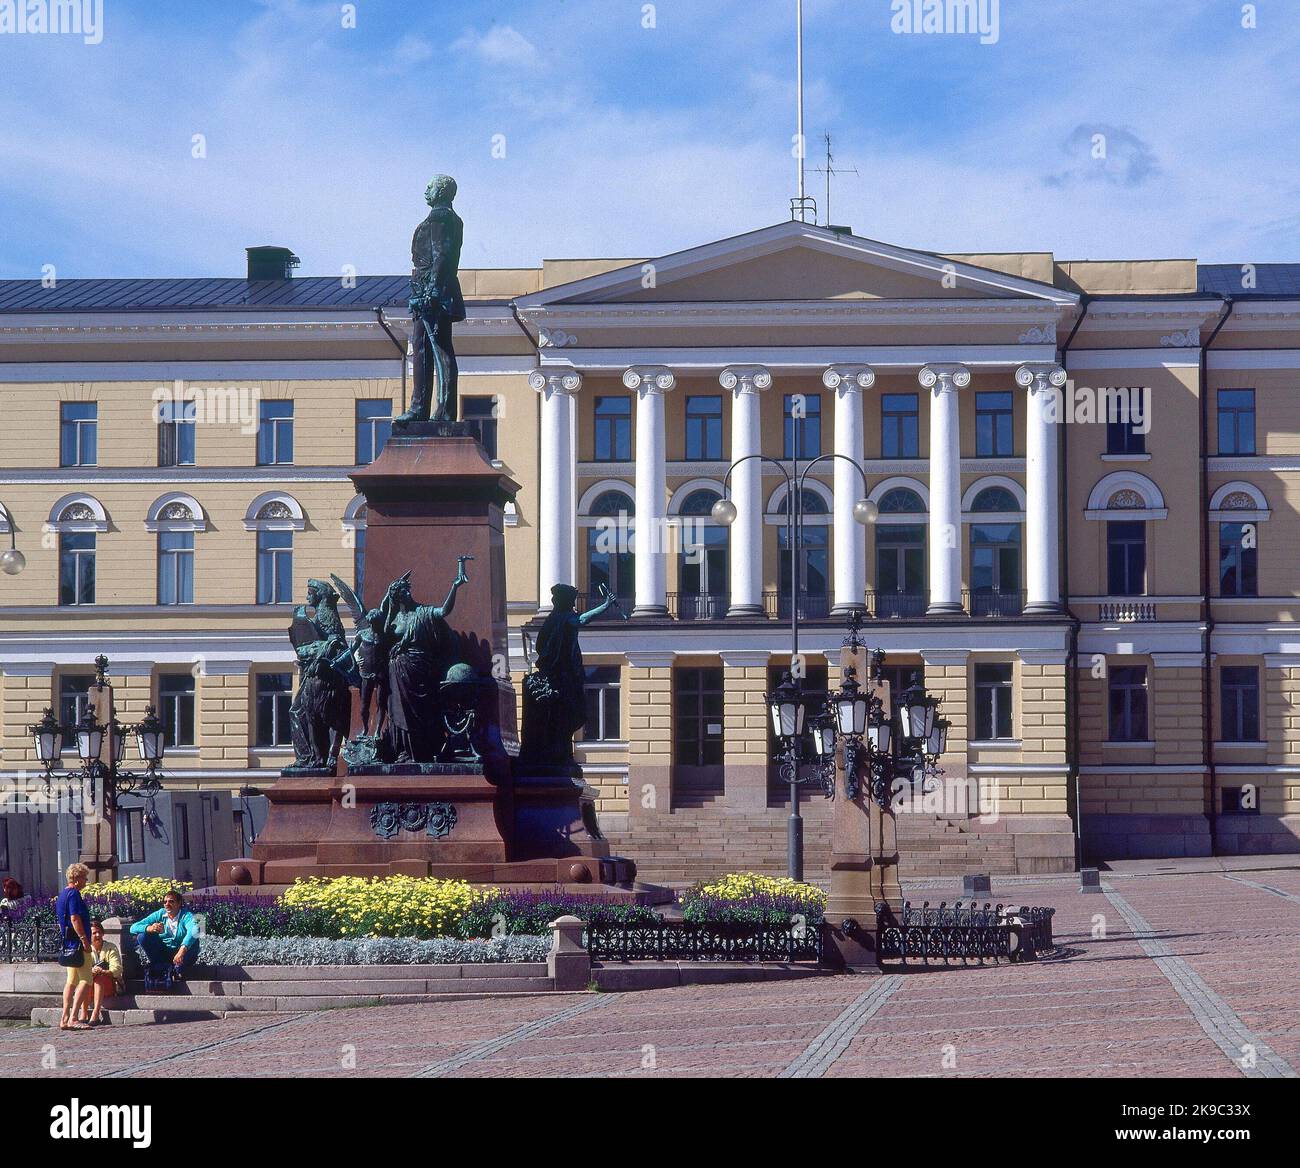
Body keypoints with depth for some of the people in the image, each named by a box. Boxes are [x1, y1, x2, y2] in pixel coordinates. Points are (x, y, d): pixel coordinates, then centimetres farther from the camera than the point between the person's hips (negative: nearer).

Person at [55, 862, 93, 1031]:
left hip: (68, 944, 10)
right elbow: (75, 919, -22)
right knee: (86, 980, -10)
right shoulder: (74, 894, -14)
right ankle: (73, 1019, -17)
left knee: (72, 981, 14)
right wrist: (84, 940, -20)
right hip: (78, 943, -10)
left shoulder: (62, 894, 17)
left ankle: (64, 1019, 12)